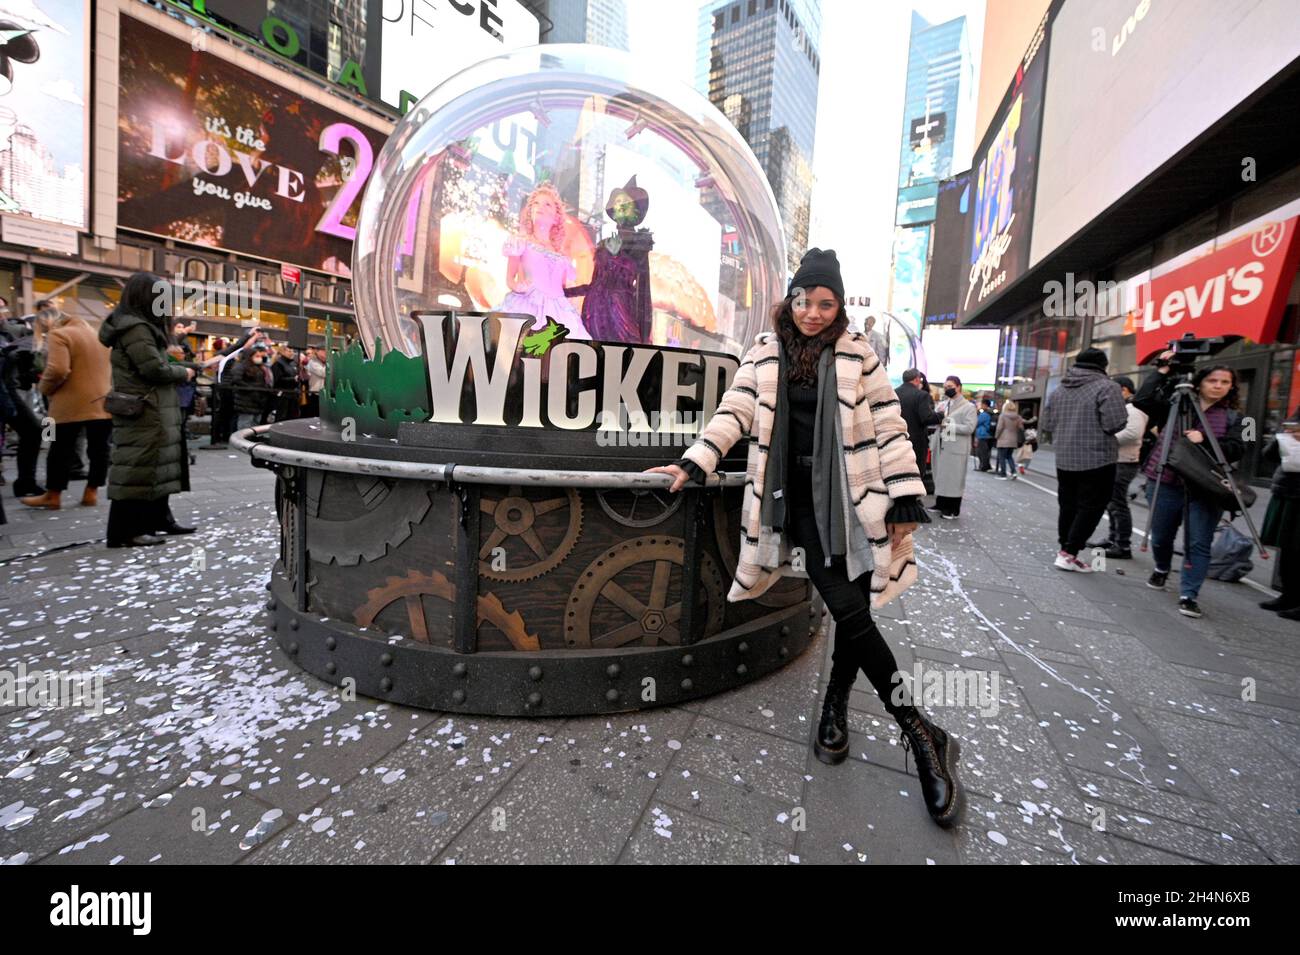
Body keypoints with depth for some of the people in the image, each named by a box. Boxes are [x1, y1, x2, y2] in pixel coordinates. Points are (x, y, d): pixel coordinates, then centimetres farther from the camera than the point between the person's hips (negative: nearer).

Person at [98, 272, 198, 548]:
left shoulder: (140, 325, 17)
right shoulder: (135, 328, -14)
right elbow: (156, 369, -19)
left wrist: (179, 369, 6)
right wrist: (184, 372, -3)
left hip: (152, 410, 11)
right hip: (142, 411, -11)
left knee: (157, 463, 15)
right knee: (138, 466, -8)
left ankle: (159, 517, 23)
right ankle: (125, 531, -4)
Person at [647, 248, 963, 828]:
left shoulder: (858, 355, 5)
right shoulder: (766, 354, 8)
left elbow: (889, 427, 2)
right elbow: (735, 411, 2)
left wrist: (906, 499, -4)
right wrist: (695, 463, -9)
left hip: (853, 498, 1)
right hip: (801, 500, 0)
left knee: (855, 610, 3)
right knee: (849, 612, -8)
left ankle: (836, 706, 29)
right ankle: (920, 733, 7)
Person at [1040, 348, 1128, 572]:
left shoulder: (1059, 390, 8)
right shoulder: (1106, 387, -11)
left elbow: (1046, 425, 11)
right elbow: (1115, 424, -17)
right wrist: (1096, 427, 2)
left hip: (1064, 460, 6)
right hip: (1097, 460, -6)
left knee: (1067, 506, 14)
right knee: (1090, 507, 1)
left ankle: (1065, 551, 20)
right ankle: (1068, 553, -2)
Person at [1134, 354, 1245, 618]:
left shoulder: (1233, 418, 9)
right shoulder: (1174, 406, 7)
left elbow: (1236, 450, -4)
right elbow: (1142, 400, -6)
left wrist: (1205, 441, -21)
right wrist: (1162, 370, -7)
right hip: (1166, 483, 0)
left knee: (1199, 544, -7)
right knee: (1161, 537, 11)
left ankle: (1188, 595, -2)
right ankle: (1162, 569, 40)